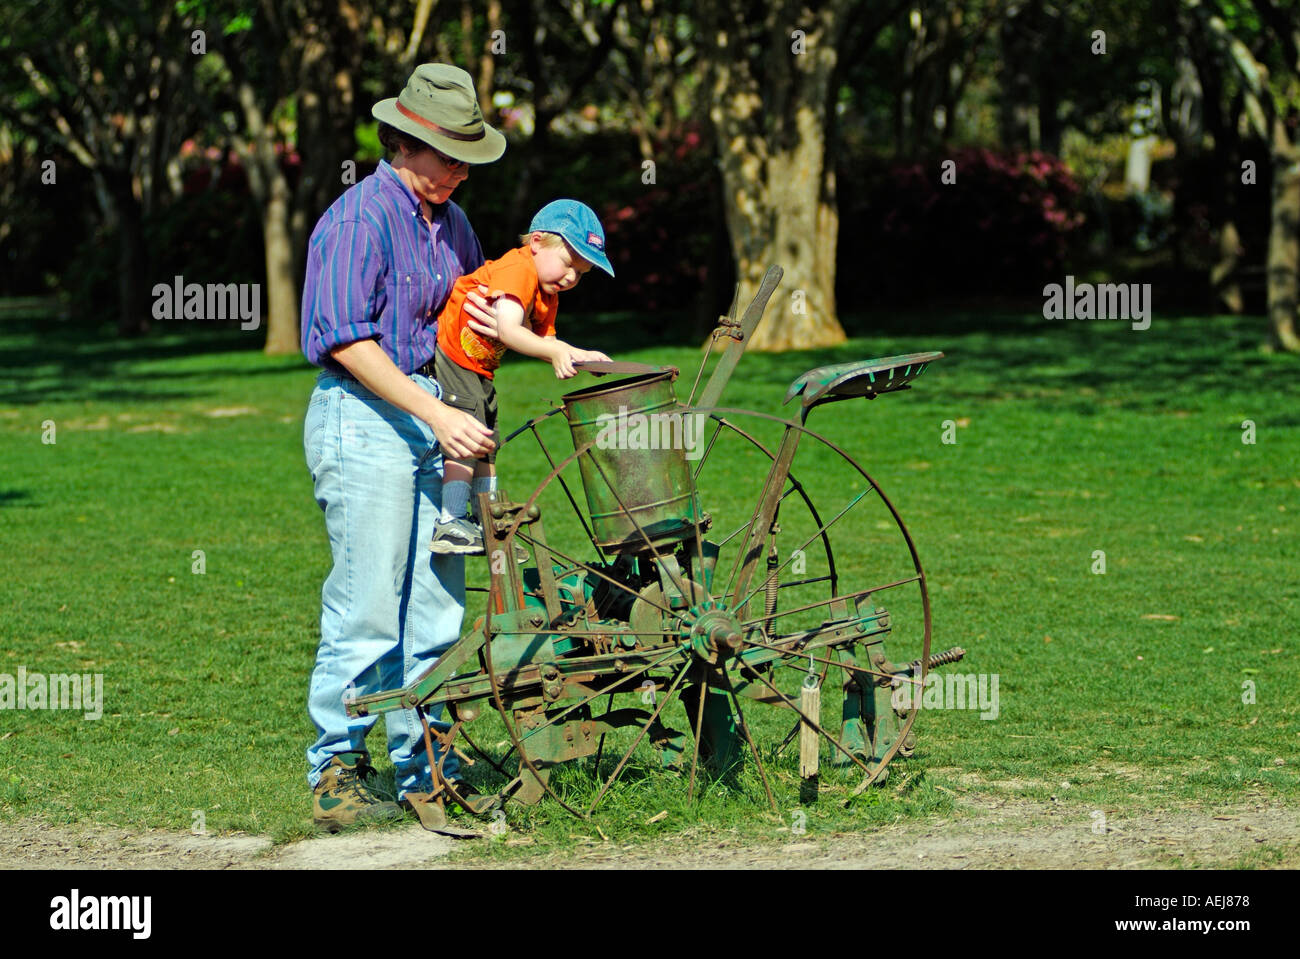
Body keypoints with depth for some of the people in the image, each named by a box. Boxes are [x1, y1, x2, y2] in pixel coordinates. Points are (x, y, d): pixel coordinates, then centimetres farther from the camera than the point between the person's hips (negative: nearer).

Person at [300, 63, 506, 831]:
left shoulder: (449, 221, 15)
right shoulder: (360, 218, -11)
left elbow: (476, 295, 30)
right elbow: (348, 340, -17)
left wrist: (492, 317, 4)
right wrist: (436, 413, -21)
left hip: (432, 414, 8)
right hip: (364, 416, -8)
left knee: (436, 609, 9)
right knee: (366, 611, -7)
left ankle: (424, 766, 17)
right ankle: (338, 774, -1)